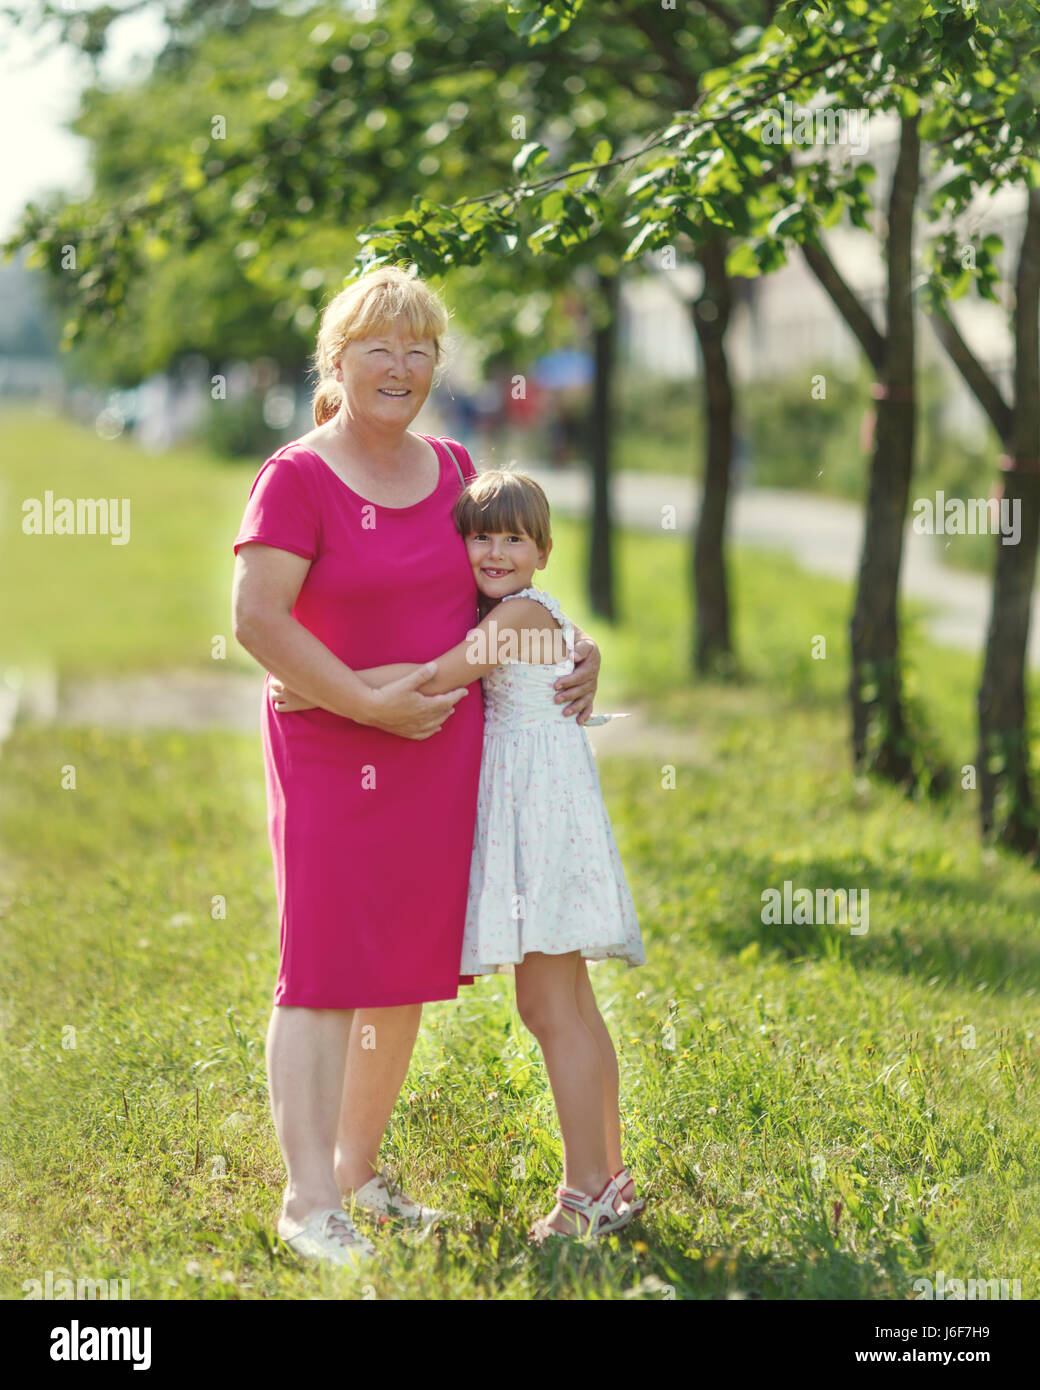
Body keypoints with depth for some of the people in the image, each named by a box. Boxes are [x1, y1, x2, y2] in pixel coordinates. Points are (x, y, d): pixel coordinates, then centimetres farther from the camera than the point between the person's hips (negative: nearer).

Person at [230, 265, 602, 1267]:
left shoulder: (451, 468, 10)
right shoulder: (298, 478, -10)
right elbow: (256, 619, -18)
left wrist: (571, 652, 9)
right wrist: (367, 702, -20)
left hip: (443, 752, 7)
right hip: (333, 753, -6)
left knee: (408, 964, 12)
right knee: (323, 972, -6)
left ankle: (356, 1170, 26)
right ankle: (308, 1201, -3)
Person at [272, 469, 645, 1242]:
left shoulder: (522, 614, -12)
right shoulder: (527, 619, 18)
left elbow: (433, 679, -20)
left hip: (539, 805, -10)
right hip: (524, 808, 10)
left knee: (549, 1009, -10)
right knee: (569, 1007, 14)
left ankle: (587, 1192, -9)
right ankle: (610, 1179, 22)